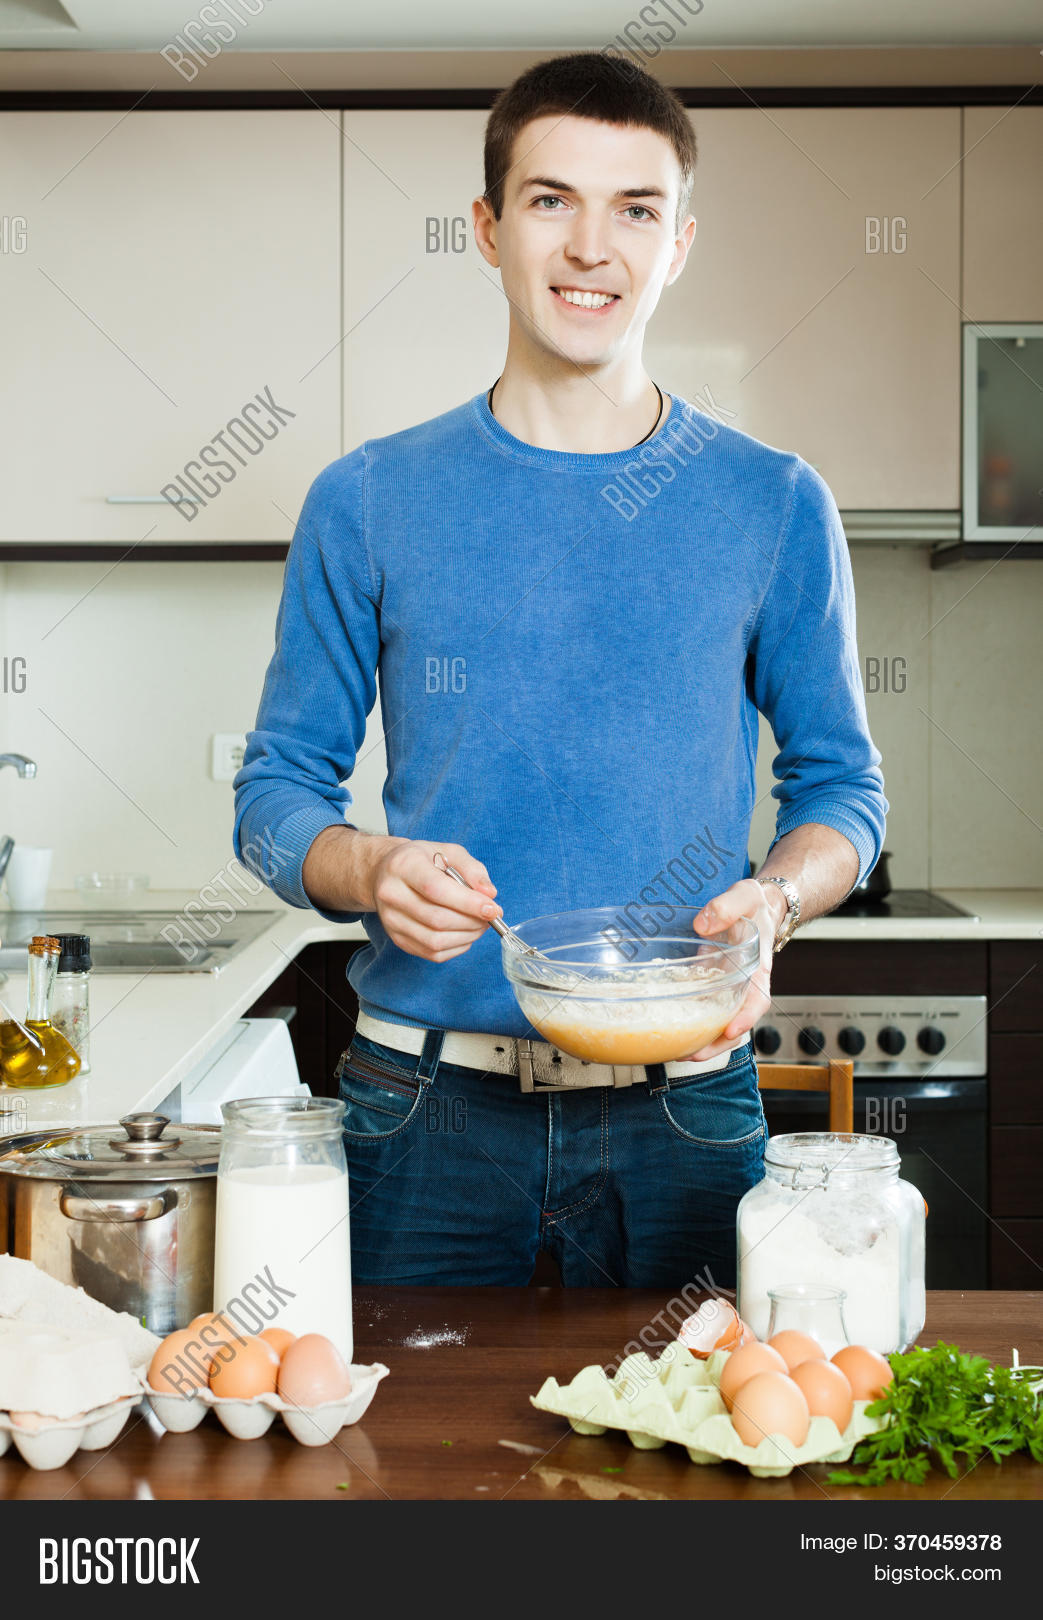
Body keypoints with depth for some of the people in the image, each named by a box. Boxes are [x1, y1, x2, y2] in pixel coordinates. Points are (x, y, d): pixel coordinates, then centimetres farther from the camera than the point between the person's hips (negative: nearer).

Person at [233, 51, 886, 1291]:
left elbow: (840, 785, 8)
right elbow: (277, 789, 5)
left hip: (683, 1107, 1)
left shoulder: (773, 507, 3)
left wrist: (772, 903, -13)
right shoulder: (368, 504, 2)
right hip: (425, 1104, 0)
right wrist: (368, 869, -16)